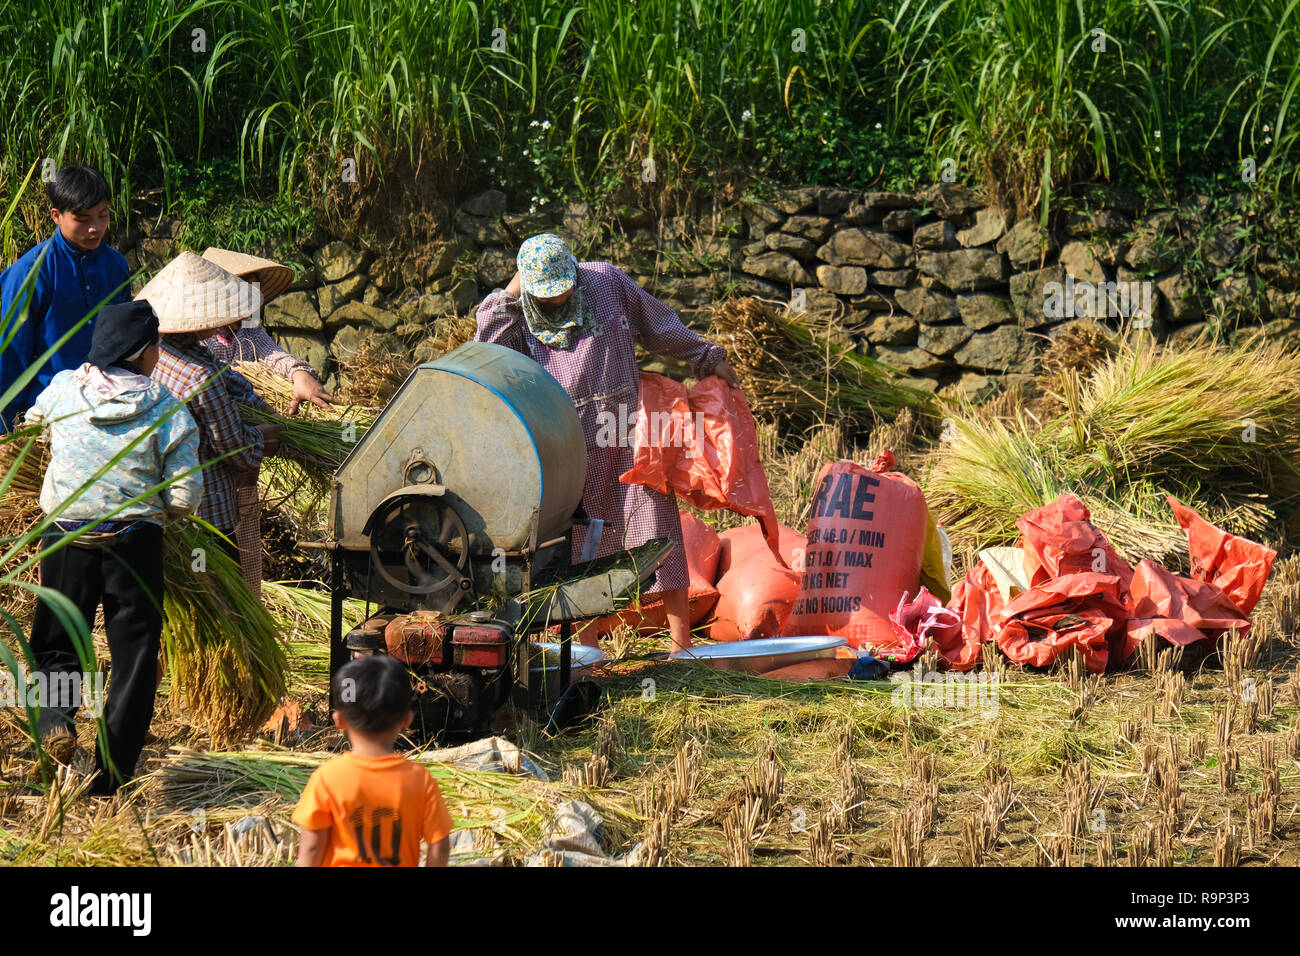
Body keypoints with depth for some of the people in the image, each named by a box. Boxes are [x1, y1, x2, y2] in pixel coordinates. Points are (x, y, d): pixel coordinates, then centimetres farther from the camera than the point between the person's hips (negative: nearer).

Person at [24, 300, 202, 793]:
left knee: (56, 642, 17)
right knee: (133, 657, 9)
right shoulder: (168, 409, -7)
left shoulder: (62, 388, 0)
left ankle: (56, 716, -14)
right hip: (136, 544, -2)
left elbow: (32, 425, 24)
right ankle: (112, 775, 9)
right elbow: (185, 497, -8)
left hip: (66, 539, 2)